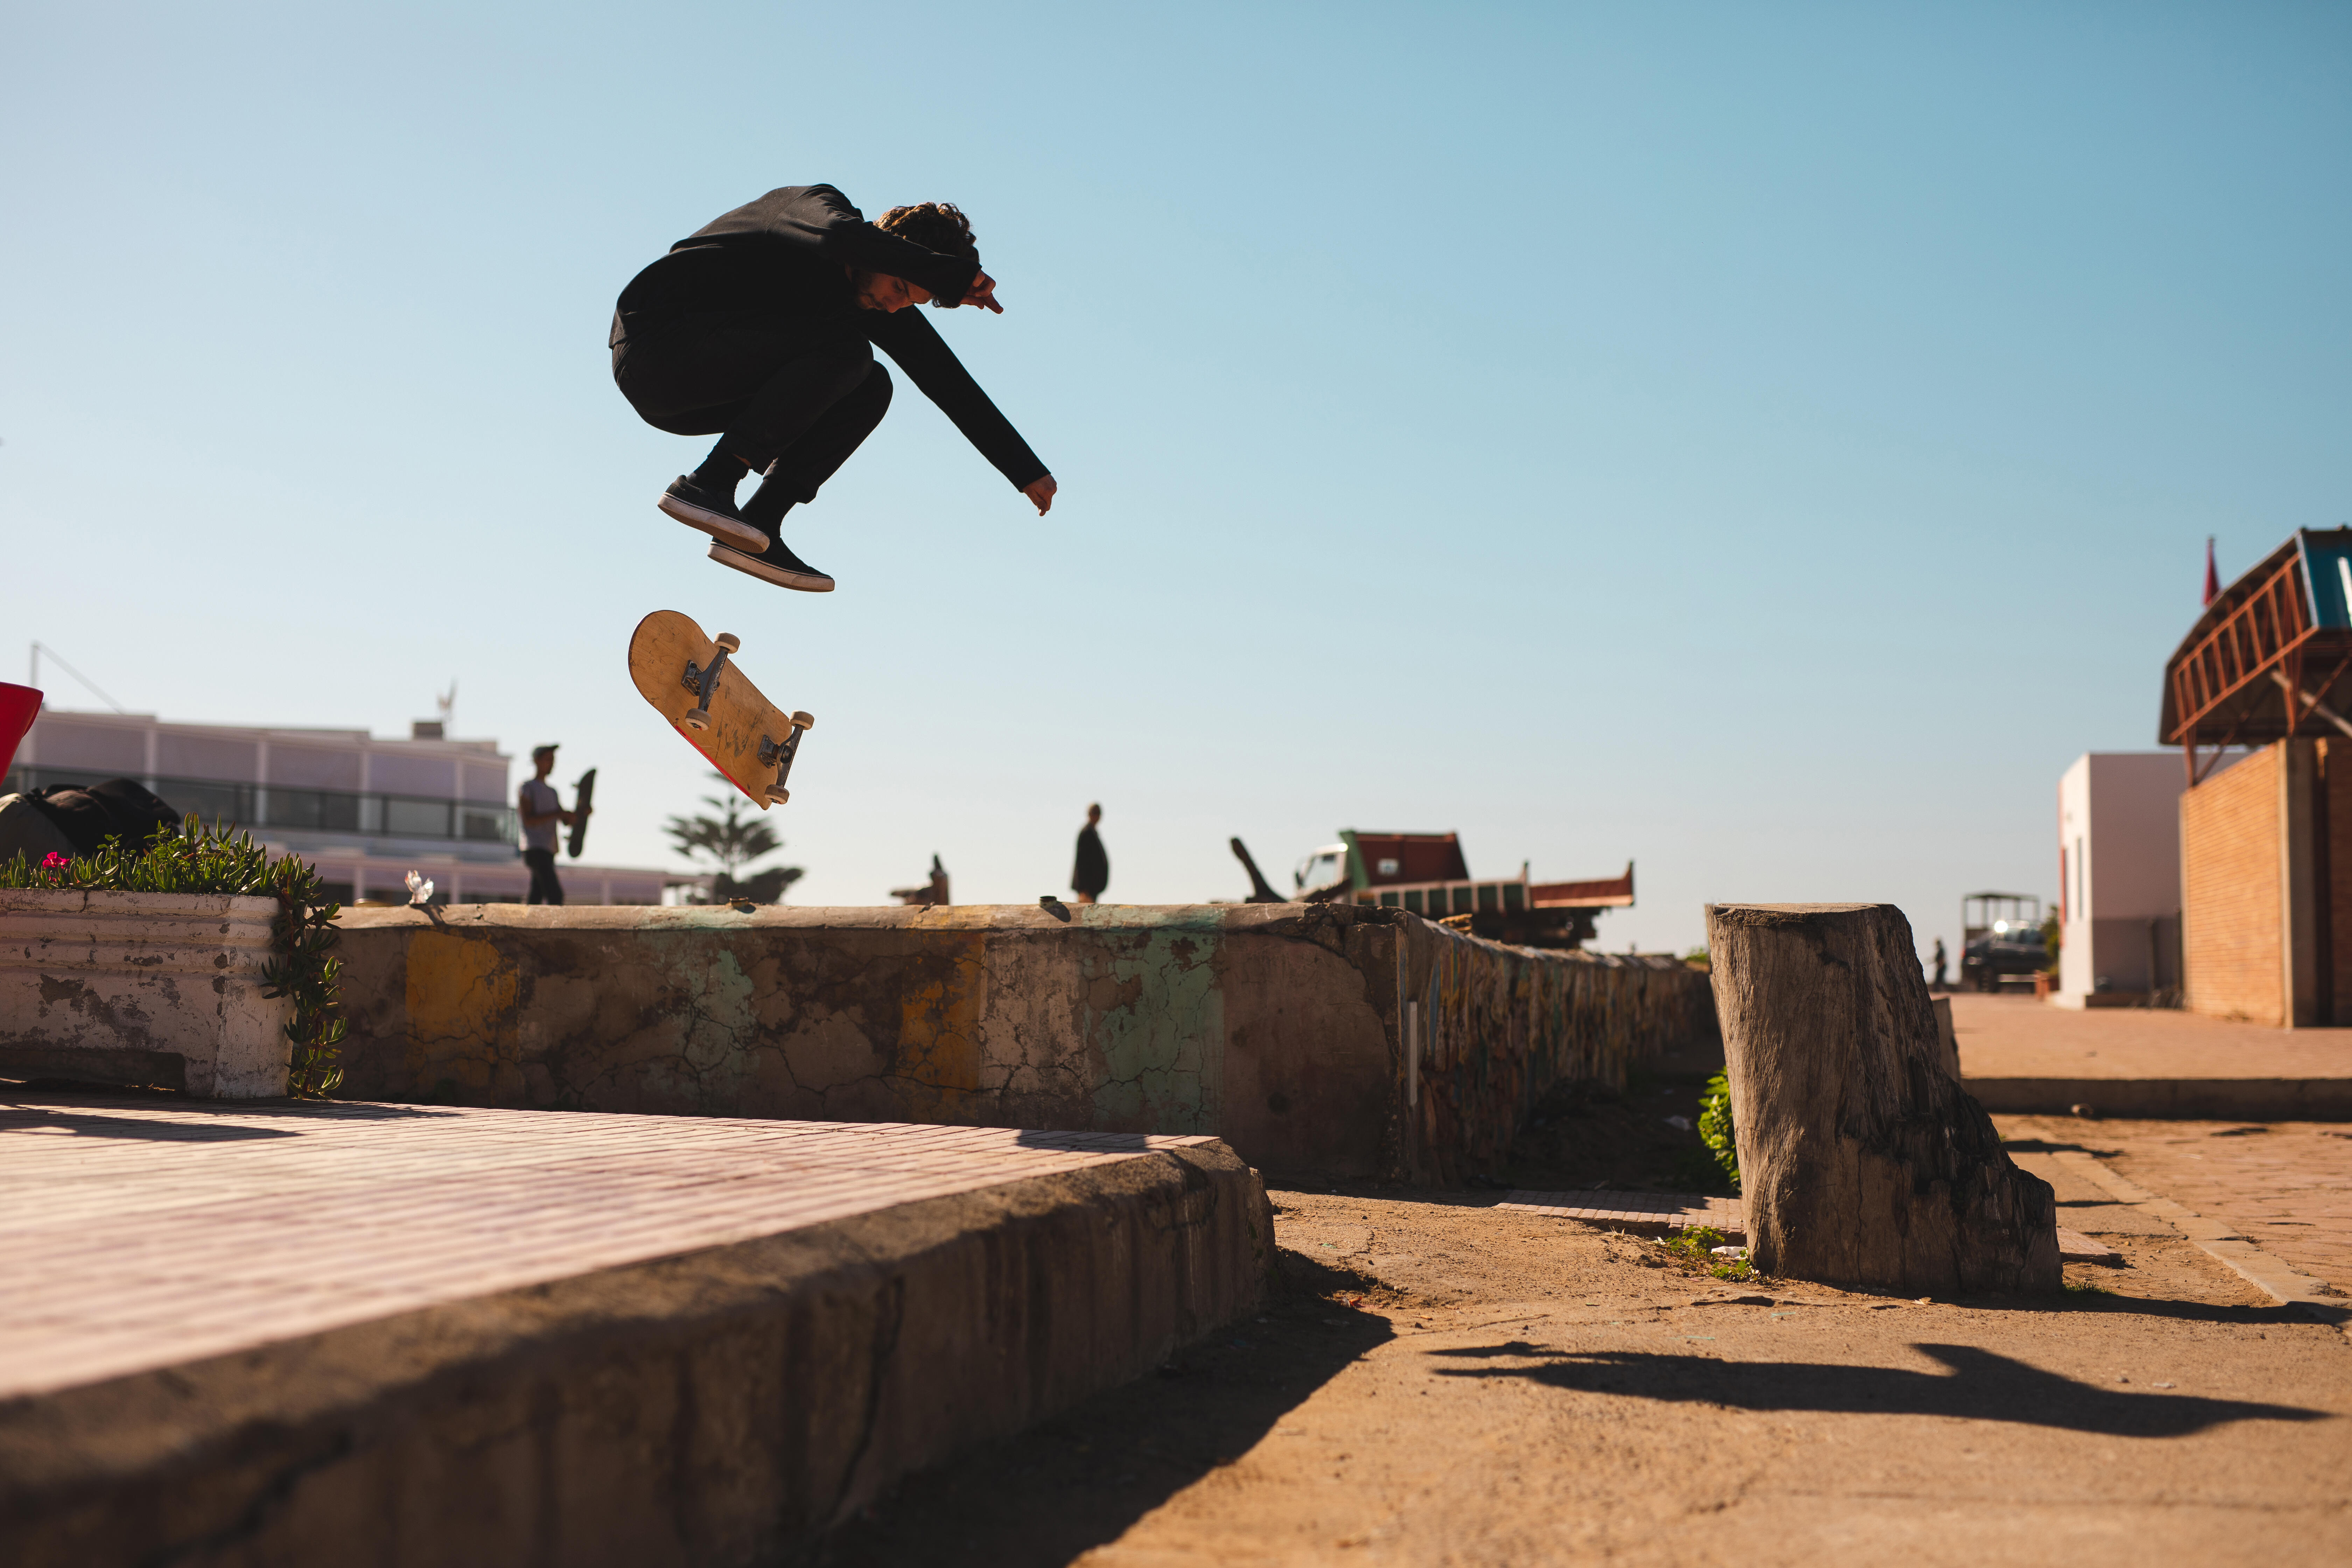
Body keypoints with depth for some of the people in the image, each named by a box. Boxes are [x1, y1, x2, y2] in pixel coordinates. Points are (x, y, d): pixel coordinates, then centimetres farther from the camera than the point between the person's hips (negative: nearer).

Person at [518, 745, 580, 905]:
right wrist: (557, 813, -17)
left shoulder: (552, 791, 24)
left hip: (548, 851, 8)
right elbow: (529, 820, -12)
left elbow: (566, 822, 18)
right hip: (535, 849, -8)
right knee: (555, 895, -20)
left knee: (536, 897, 5)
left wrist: (579, 814, -3)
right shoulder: (527, 787, 0)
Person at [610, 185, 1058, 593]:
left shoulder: (881, 303, 5)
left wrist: (1028, 472, 4)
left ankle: (757, 525, -10)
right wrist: (956, 277, -33)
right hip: (655, 345, -8)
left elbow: (948, 382, 7)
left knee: (870, 390, -1)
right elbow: (843, 237, -42)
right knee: (844, 351, -24)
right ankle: (708, 484, -23)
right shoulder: (815, 206, -15)